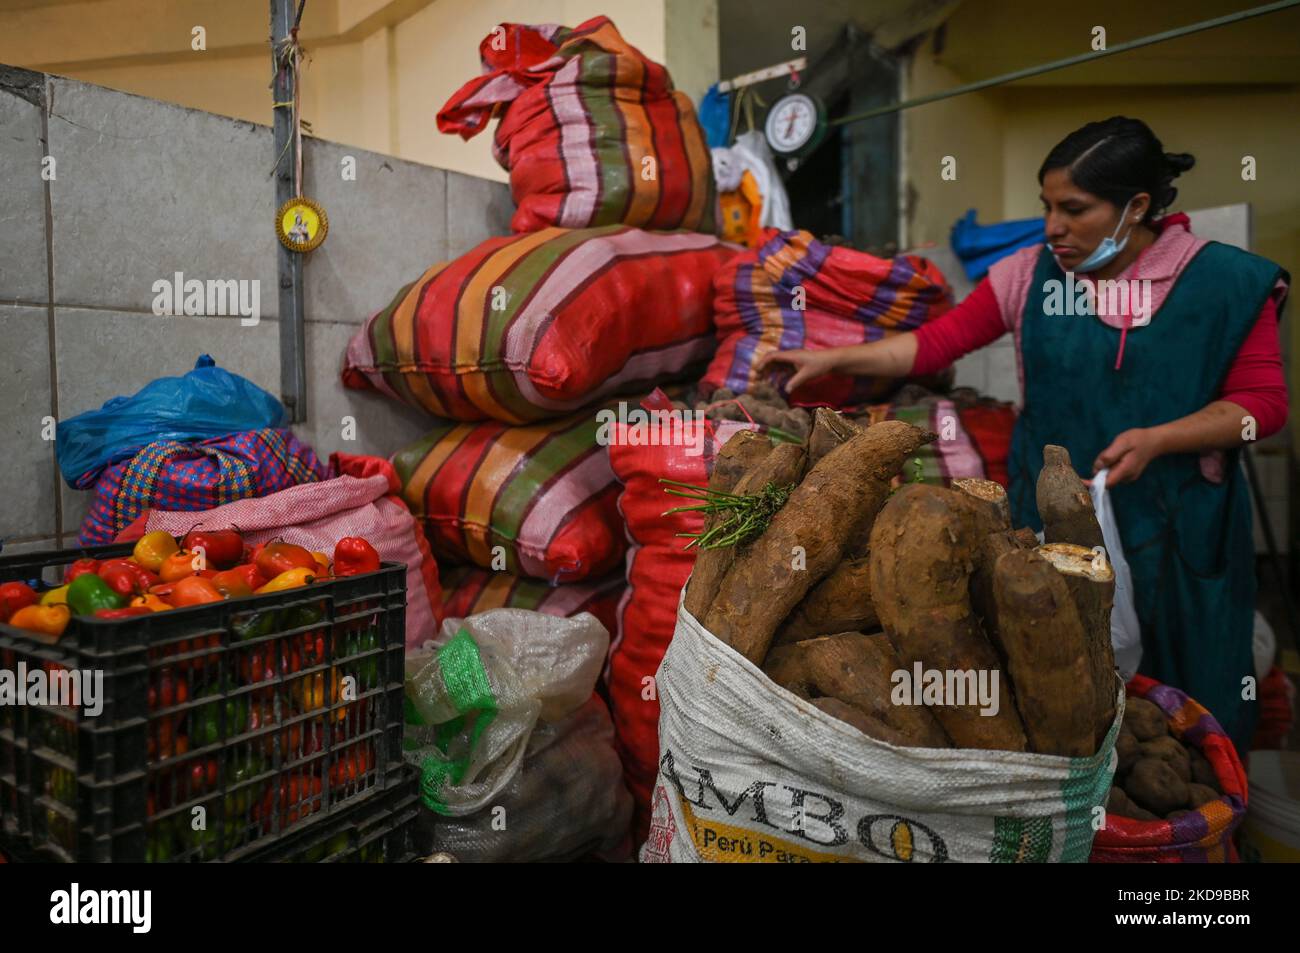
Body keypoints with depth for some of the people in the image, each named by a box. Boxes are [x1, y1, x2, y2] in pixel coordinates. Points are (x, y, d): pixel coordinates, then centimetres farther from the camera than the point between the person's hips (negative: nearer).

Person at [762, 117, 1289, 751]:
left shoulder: (1225, 282, -5)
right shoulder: (1030, 274, -1)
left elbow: (1265, 401, -3)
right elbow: (936, 343, -2)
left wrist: (1157, 439, -18)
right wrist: (830, 359, -9)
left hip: (1175, 530, 0)